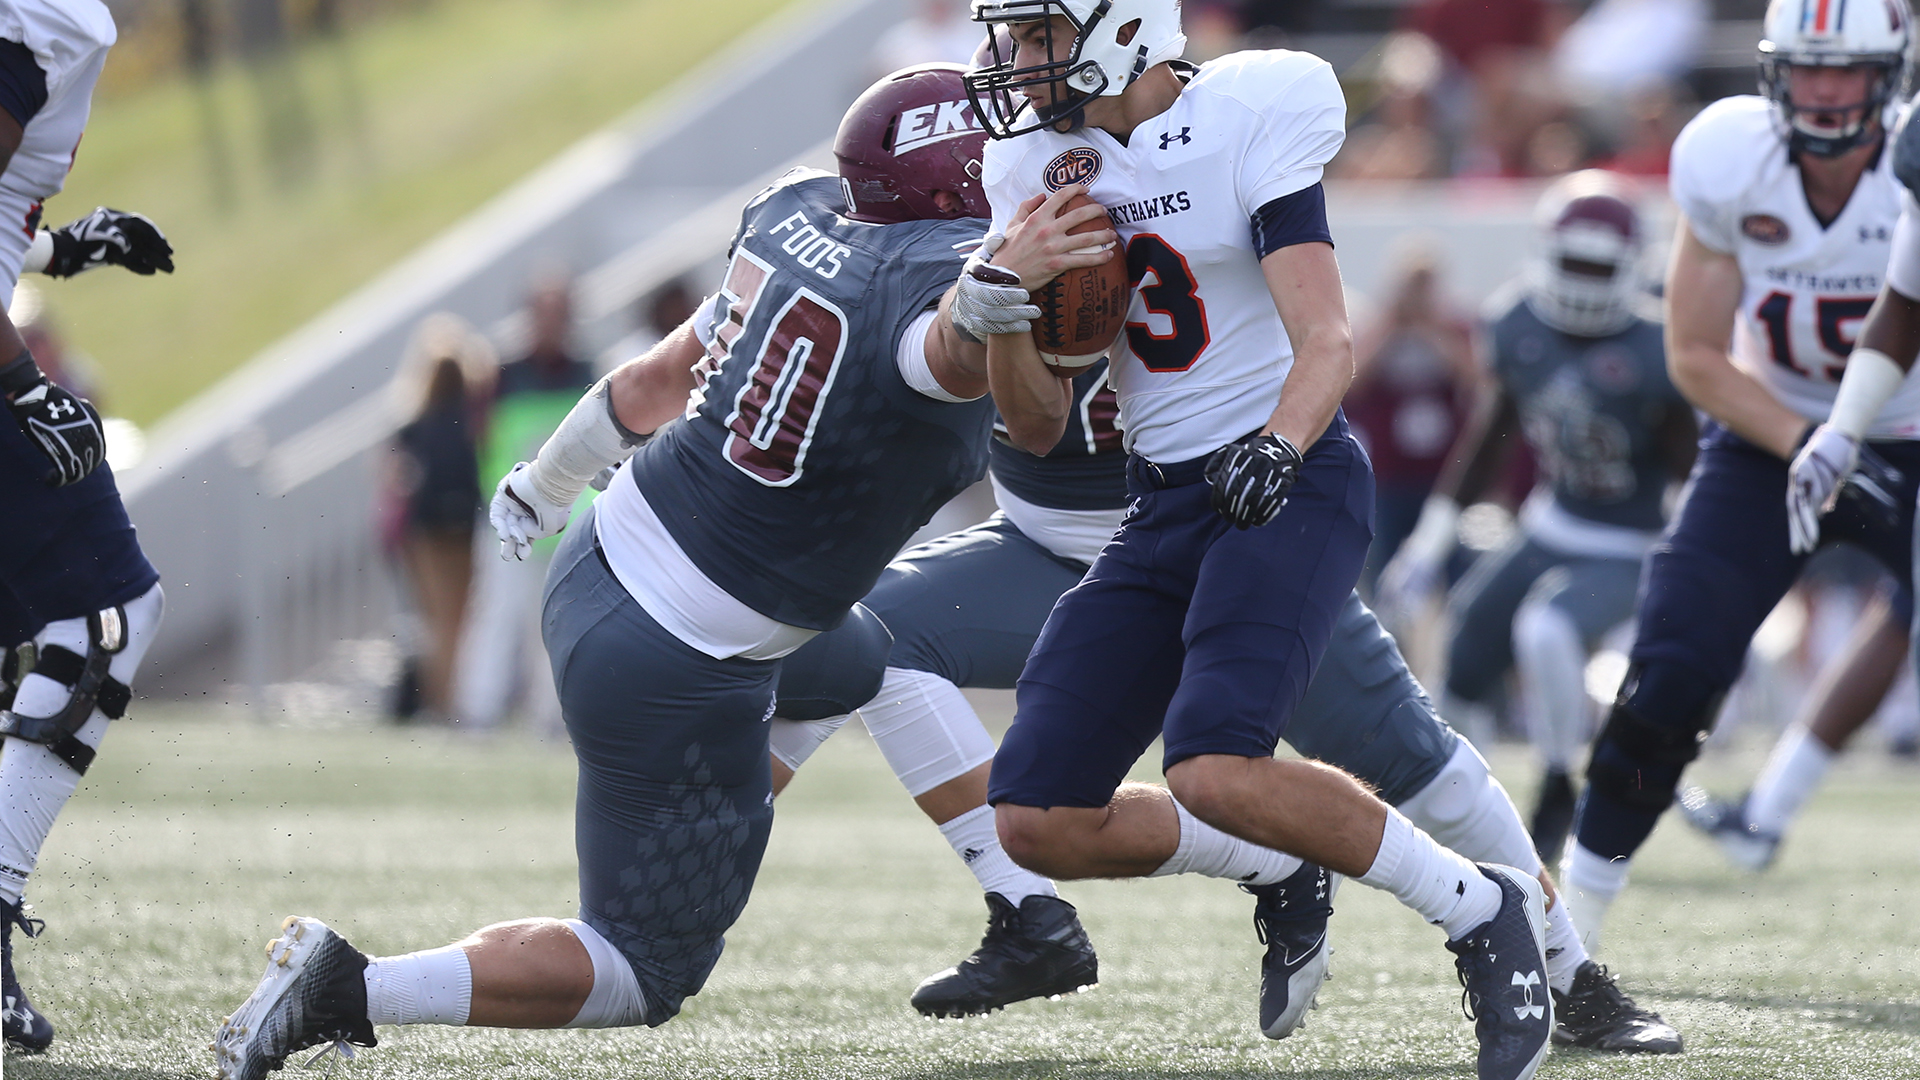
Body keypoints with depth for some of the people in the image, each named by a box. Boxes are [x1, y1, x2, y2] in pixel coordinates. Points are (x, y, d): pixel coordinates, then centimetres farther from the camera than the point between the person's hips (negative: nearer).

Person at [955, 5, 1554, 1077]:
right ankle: (1284, 872, 22)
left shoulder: (1247, 122, -11)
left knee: (1216, 772, -29)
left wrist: (1279, 444, -39)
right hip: (1163, 507, 7)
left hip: (1289, 486, -7)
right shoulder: (1040, 164, 7)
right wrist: (999, 303, -10)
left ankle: (1486, 911, -9)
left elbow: (1329, 341, -19)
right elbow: (1041, 428, 8)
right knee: (1038, 823, -2)